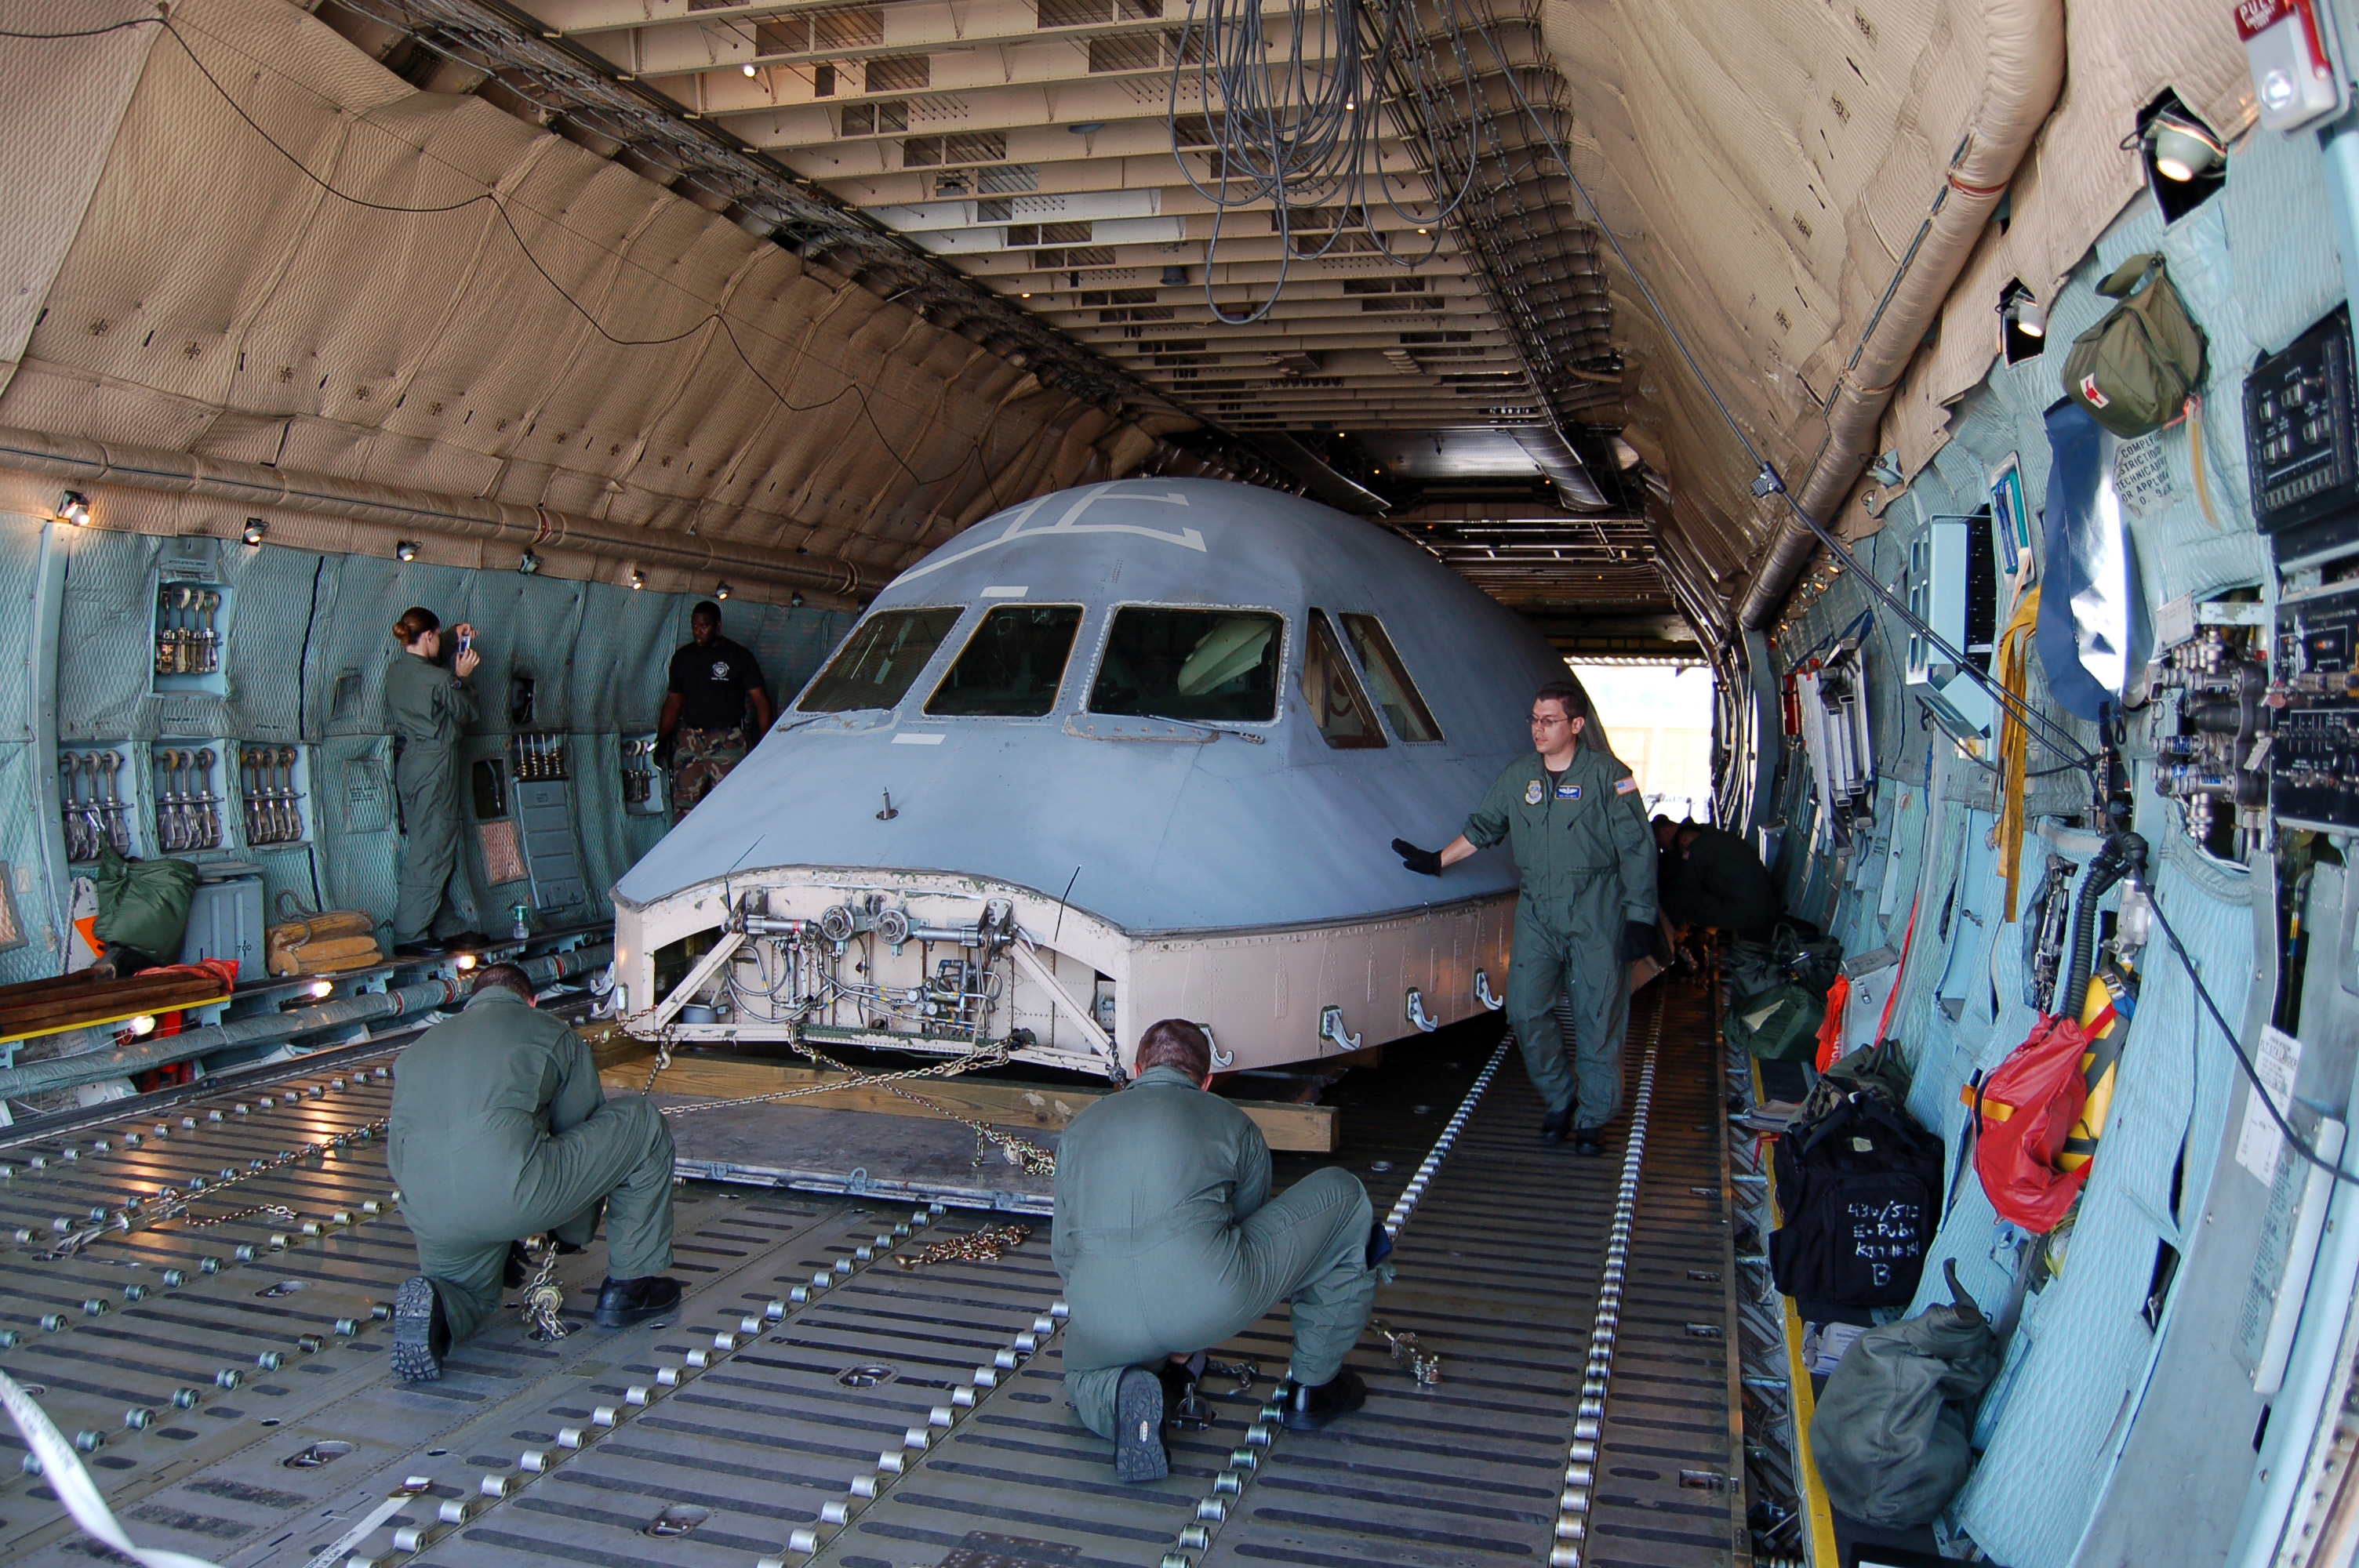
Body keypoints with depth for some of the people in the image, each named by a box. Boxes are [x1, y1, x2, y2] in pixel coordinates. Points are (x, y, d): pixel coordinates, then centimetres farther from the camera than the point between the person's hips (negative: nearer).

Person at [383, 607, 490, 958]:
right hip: (434, 767, -9)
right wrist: (461, 678, 7)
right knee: (431, 853, -3)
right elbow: (467, 713, -2)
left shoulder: (395, 671, 7)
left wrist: (452, 634, 23)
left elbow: (425, 657, 30)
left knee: (437, 851, 14)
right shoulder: (438, 679, -17)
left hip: (406, 764, 9)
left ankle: (448, 928, 20)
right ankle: (409, 937, -1)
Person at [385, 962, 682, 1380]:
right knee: (644, 1126, 17)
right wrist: (572, 1236, 42)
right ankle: (629, 1285, 22)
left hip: (428, 1217, 5)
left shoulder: (419, 1047, 33)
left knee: (473, 1294, 36)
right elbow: (581, 1126, 26)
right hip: (514, 1191, -5)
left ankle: (435, 1304, -2)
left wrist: (500, 1246, 45)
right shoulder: (555, 1035, 20)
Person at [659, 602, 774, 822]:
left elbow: (761, 700, 0)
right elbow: (673, 703, 21)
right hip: (689, 741, 4)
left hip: (728, 743, -3)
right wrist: (660, 740, 13)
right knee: (683, 807, -4)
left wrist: (765, 743, -9)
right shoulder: (682, 657, 14)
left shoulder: (739, 656, 2)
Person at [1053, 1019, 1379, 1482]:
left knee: (1082, 1374, 43)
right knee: (1343, 1196, 19)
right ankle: (1313, 1385, 27)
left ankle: (1120, 1393, 4)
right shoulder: (1234, 1124, 20)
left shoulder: (1080, 1128, 26)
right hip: (1213, 1300, -3)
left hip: (1104, 1325, 3)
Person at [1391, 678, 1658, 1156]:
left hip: (1597, 917, -4)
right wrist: (1437, 861, 17)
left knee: (1599, 1019, 0)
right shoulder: (1518, 777, 10)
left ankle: (1593, 1118, 15)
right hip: (1537, 914, 4)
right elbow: (1482, 828, 22)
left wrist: (1639, 916, -8)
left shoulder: (1608, 776, -4)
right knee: (1525, 1010, -2)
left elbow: (1636, 851, -4)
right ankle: (1558, 1098, 20)